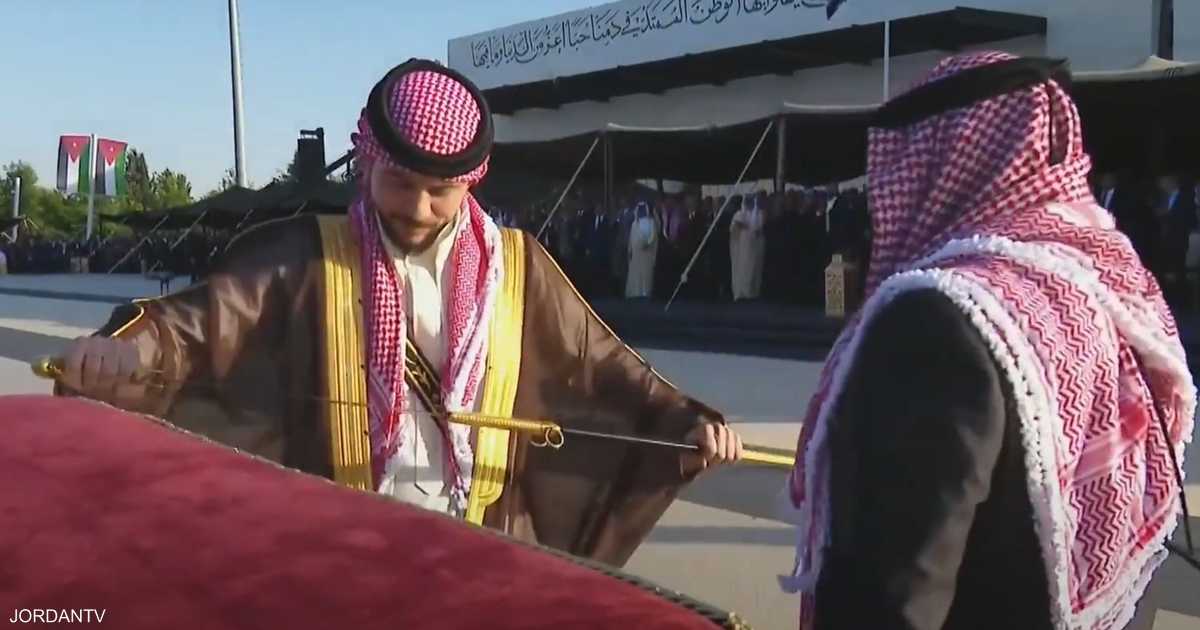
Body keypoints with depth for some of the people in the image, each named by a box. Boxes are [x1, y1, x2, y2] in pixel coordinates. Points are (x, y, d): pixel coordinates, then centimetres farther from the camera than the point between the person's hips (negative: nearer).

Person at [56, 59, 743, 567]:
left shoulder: (517, 267, 2)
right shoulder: (310, 257, -3)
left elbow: (599, 364, 5)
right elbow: (204, 321, -11)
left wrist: (687, 419, -5)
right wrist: (124, 347, -30)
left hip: (480, 548, 2)